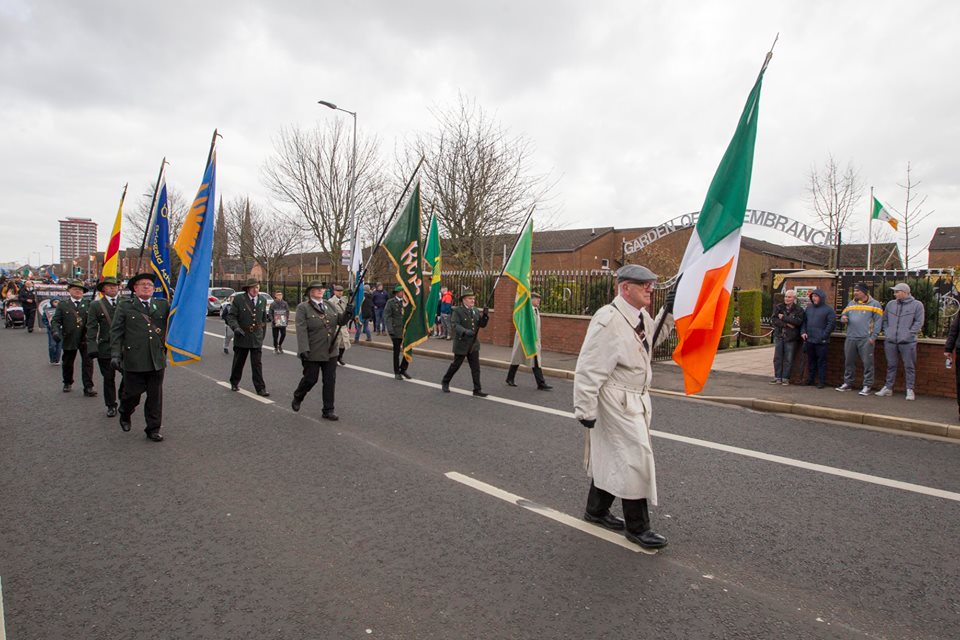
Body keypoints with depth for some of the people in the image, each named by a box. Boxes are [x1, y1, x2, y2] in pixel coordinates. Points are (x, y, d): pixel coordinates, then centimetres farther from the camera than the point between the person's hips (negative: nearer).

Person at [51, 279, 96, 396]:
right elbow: (55, 320, 3)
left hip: (85, 339, -1)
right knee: (67, 363, 15)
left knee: (88, 363, -3)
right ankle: (67, 383, 37)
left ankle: (88, 387, 1)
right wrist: (56, 331, -14)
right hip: (69, 340, 1)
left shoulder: (88, 304, 4)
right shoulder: (63, 304, 5)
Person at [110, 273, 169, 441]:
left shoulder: (163, 305, 10)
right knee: (132, 393, 9)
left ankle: (153, 429, 19)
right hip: (134, 360, -2)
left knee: (155, 396, 7)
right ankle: (125, 415, 41)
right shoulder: (125, 306, 4)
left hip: (157, 359, 2)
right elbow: (116, 332, 1)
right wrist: (115, 355, -6)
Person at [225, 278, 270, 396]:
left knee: (257, 364, -3)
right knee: (238, 362, 14)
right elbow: (231, 316, -6)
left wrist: (262, 335, 16)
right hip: (242, 337, -1)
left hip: (257, 338, 2)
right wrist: (236, 328, -23)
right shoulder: (238, 299, -5)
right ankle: (234, 383, 34)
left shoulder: (262, 301, 6)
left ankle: (260, 388, -2)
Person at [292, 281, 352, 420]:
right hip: (312, 353, -5)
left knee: (330, 381, 5)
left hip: (330, 351, 5)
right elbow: (301, 330, -15)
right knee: (310, 379, 6)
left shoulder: (329, 305, 10)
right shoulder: (303, 308, -7)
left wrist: (347, 313, -12)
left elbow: (340, 320, 10)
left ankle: (328, 411, 15)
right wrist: (303, 350, -24)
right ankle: (297, 398, 36)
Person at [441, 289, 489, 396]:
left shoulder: (475, 310, 8)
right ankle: (445, 382, 33)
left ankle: (477, 390, 6)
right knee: (456, 365, 11)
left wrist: (485, 316, -11)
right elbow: (455, 324, -22)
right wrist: (465, 331, -38)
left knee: (476, 367, 2)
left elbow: (482, 324, 8)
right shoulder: (457, 311, -10)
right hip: (461, 344, -5)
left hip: (473, 344, 5)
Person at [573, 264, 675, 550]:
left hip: (635, 400, 10)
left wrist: (667, 312, 10)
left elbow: (653, 337, 27)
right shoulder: (608, 320, -24)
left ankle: (596, 510, 37)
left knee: (612, 456, 20)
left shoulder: (641, 315, 5)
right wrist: (585, 409, -21)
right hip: (616, 402, -10)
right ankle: (637, 527, 14)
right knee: (636, 458, -4)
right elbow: (589, 368, -23)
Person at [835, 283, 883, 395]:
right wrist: (843, 319, -5)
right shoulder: (850, 303, 15)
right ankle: (848, 383, 20)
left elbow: (878, 321, -4)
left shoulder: (874, 304, 0)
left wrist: (873, 337, -11)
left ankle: (867, 386, 3)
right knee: (849, 362, 10)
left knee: (867, 363, -3)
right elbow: (843, 315, 21)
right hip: (850, 338, 5)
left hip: (865, 339, -5)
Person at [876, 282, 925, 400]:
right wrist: (886, 332, 6)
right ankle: (888, 387, 18)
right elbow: (885, 320, 18)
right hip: (890, 341, 4)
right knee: (891, 366, 11)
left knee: (909, 367, 2)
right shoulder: (891, 304, 11)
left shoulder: (917, 304, -1)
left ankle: (910, 390, 9)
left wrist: (909, 334, -11)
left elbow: (919, 322, -5)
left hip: (908, 342, -4)